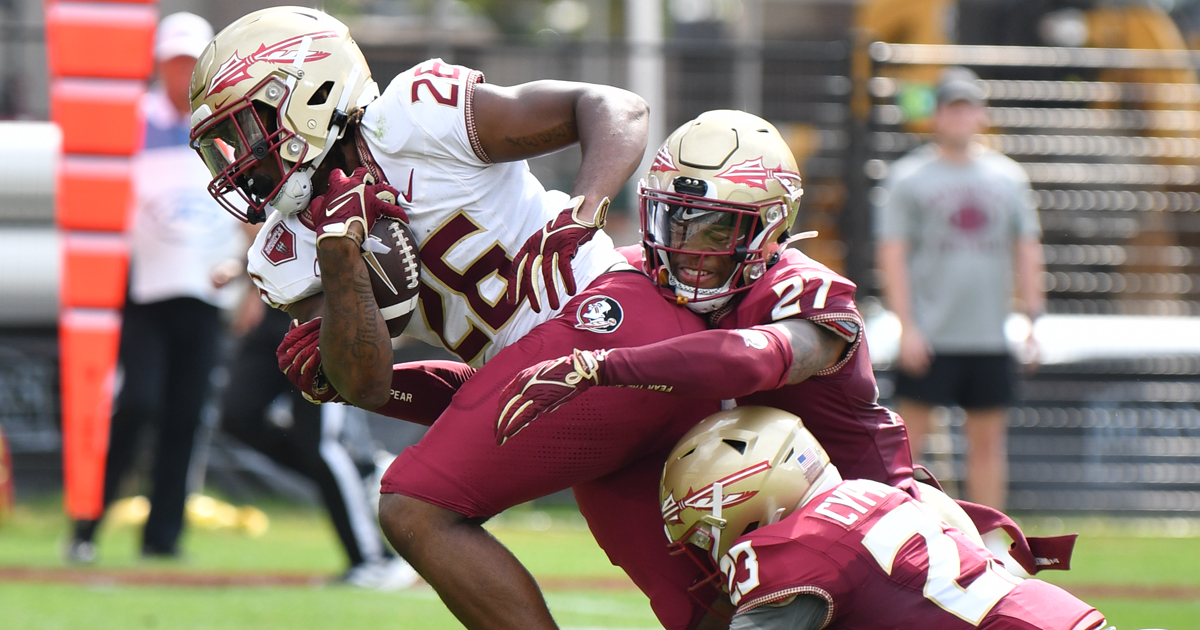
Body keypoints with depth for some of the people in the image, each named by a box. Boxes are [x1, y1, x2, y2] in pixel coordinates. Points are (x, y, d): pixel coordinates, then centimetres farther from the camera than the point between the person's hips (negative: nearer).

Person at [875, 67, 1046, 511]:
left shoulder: (1008, 176, 10)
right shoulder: (909, 176, 0)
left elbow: (1026, 252, 12)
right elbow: (892, 256, -4)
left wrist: (1033, 320, 3)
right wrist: (907, 326, -12)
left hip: (990, 338, 4)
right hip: (930, 337, -4)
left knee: (988, 440, 6)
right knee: (910, 437, -5)